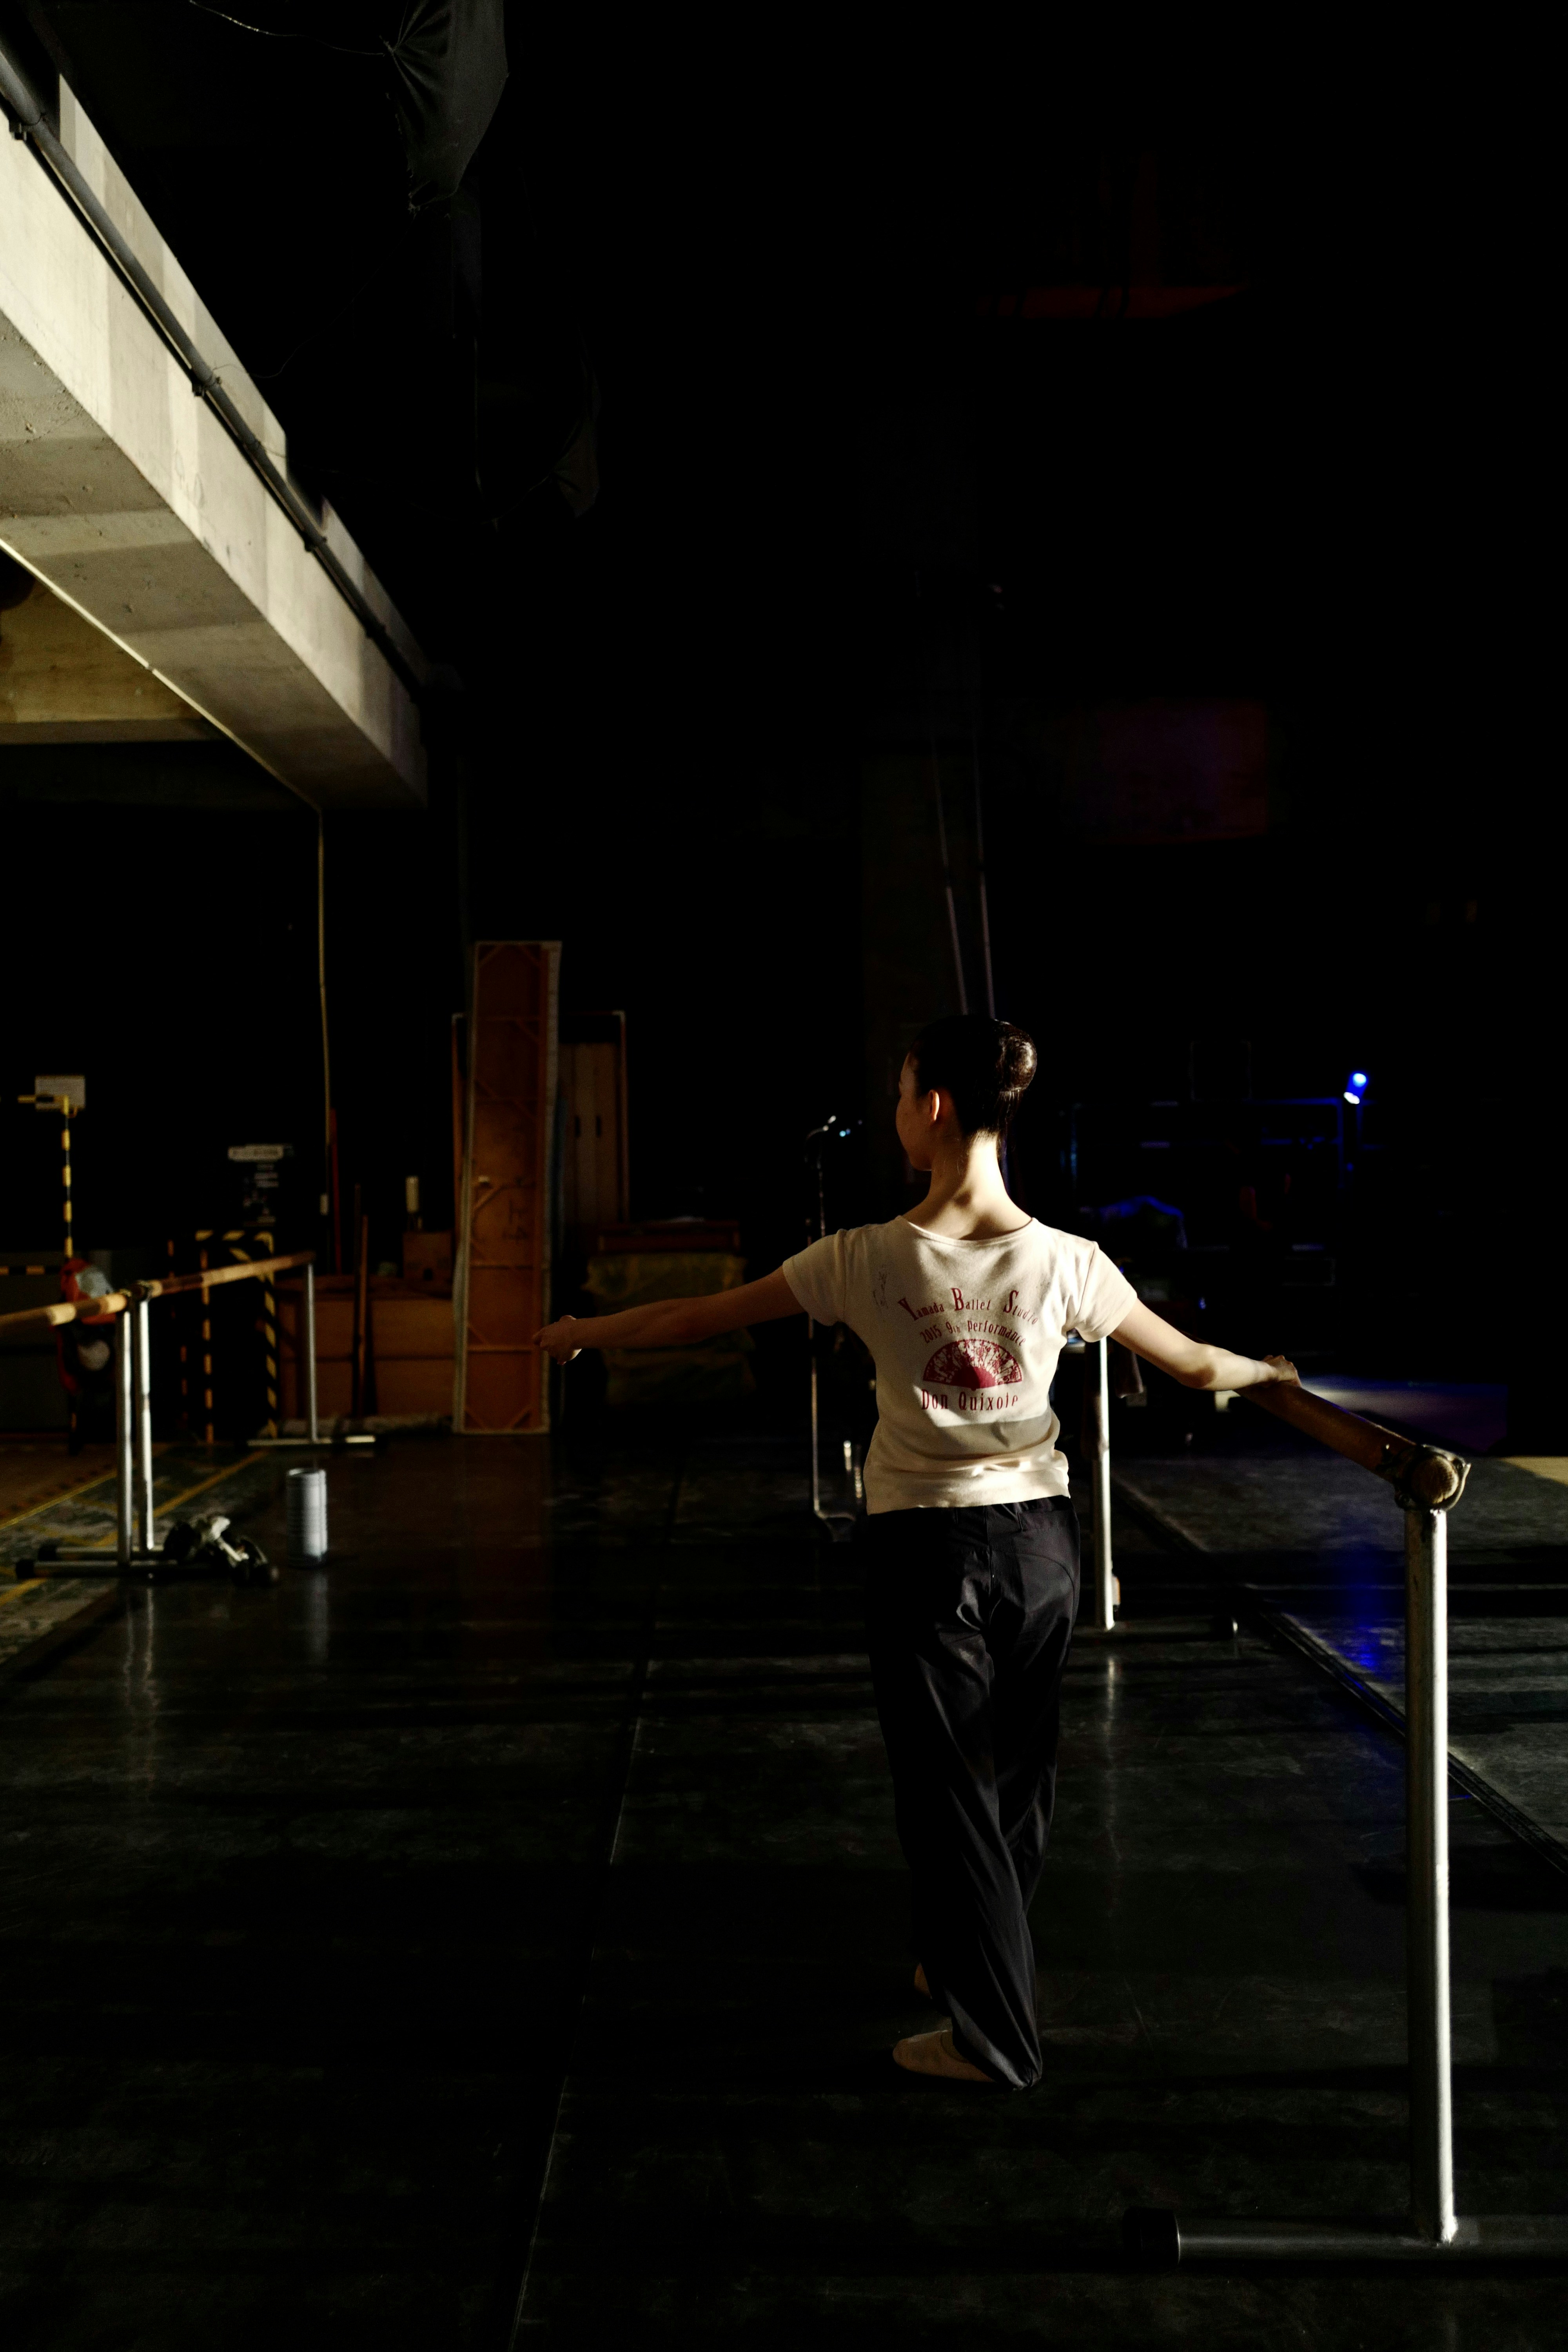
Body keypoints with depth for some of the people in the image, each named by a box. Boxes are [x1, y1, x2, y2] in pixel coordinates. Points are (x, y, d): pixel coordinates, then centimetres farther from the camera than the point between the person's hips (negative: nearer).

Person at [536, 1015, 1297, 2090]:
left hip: (926, 1547, -3)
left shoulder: (869, 1260, -15)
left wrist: (581, 1333, 11)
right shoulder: (1064, 1262, -9)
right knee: (1020, 1770, 22)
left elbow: (699, 1318, -5)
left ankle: (997, 2033, 22)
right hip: (1039, 1538, 3)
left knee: (948, 1788, 12)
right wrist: (1275, 1371, 24)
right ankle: (966, 1963, 43)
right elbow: (1196, 1365, 1)